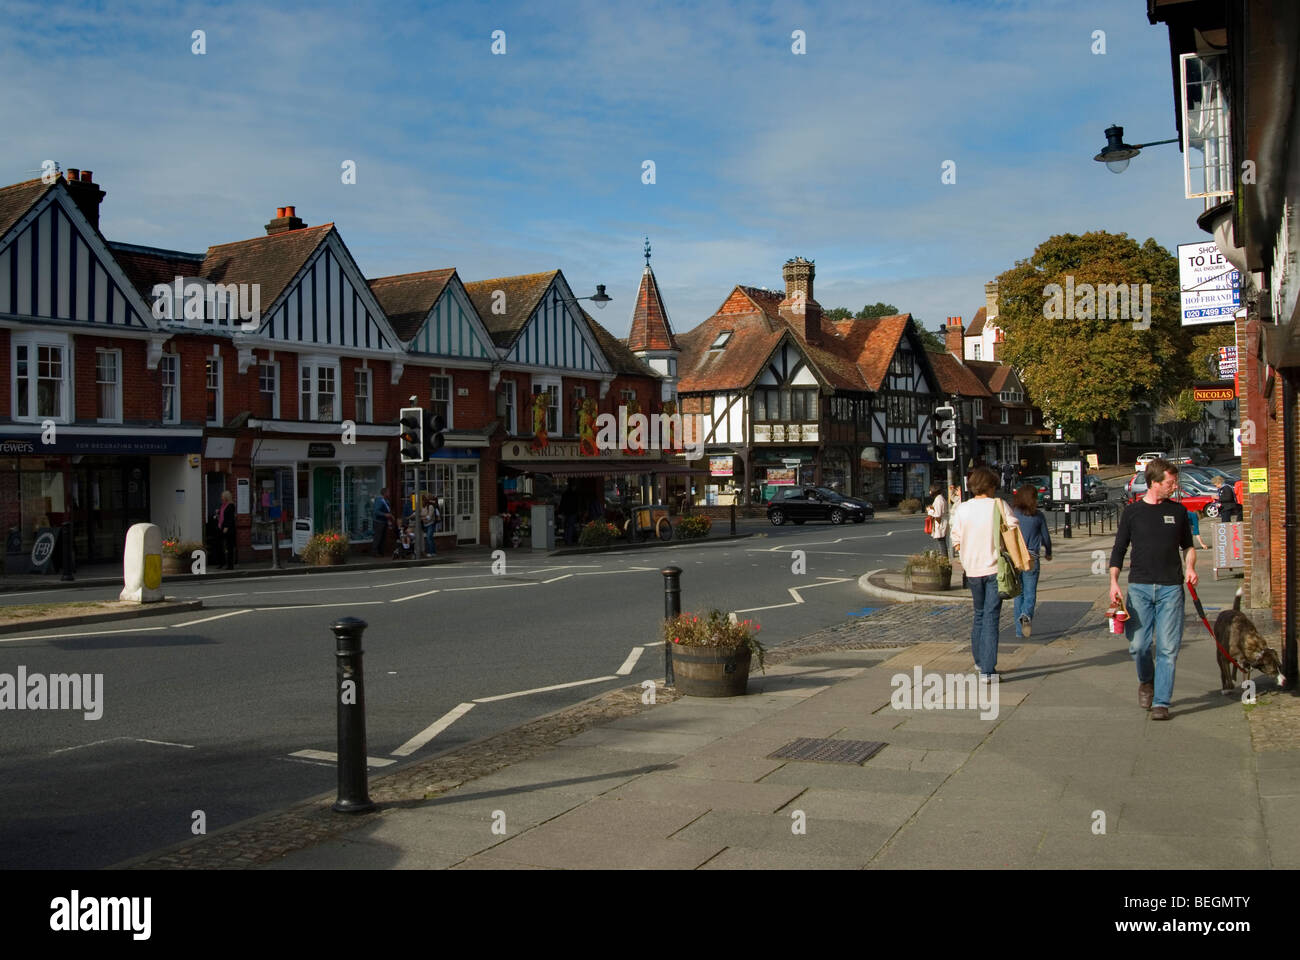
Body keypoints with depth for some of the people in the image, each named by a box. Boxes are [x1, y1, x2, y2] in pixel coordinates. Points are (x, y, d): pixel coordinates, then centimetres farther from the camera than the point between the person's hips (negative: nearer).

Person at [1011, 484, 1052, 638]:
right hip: (1031, 559, -1)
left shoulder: (1010, 514, -1)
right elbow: (1046, 537, 10)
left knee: (1018, 594, 11)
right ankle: (1026, 615, -26)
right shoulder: (1038, 516, 0)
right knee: (1030, 593, 4)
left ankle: (1019, 630, 12)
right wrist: (1048, 553, 28)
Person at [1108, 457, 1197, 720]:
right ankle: (1146, 681, 27)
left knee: (1167, 647, -4)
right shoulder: (1132, 512, 4)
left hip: (1171, 588, 1)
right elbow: (1118, 550, 7)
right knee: (1138, 644, -4)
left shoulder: (1178, 511, 10)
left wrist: (1190, 567, 2)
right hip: (1139, 587, -1)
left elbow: (1188, 545, 21)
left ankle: (1161, 703, 4)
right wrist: (1114, 583, -4)